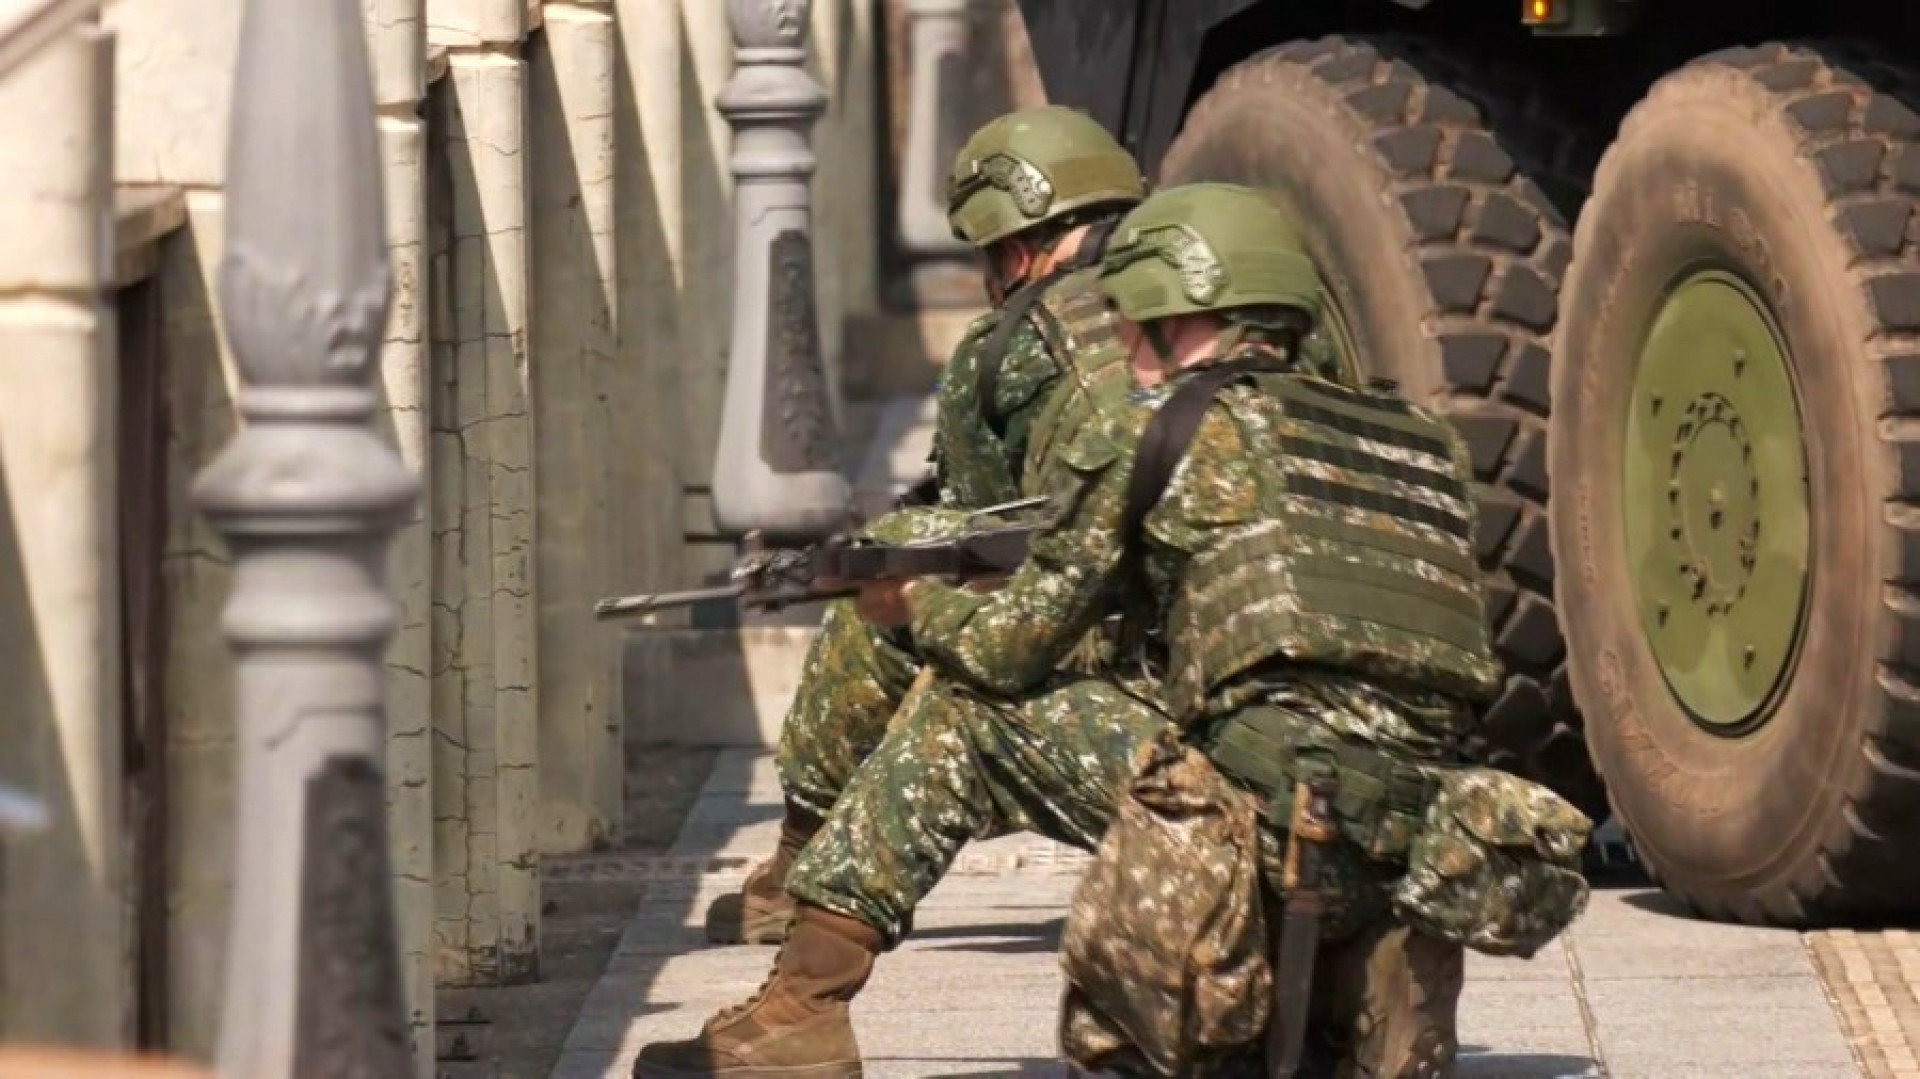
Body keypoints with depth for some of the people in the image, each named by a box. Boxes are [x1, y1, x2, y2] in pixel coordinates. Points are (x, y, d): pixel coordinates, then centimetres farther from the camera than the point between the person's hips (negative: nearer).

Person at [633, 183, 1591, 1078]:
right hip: (1415, 845, 6)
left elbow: (1013, 647, 11)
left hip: (1268, 811, -6)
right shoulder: (1420, 445, 22)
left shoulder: (1157, 434, 6)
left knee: (961, 712, 13)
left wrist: (917, 605, 32)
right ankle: (1381, 985, 6)